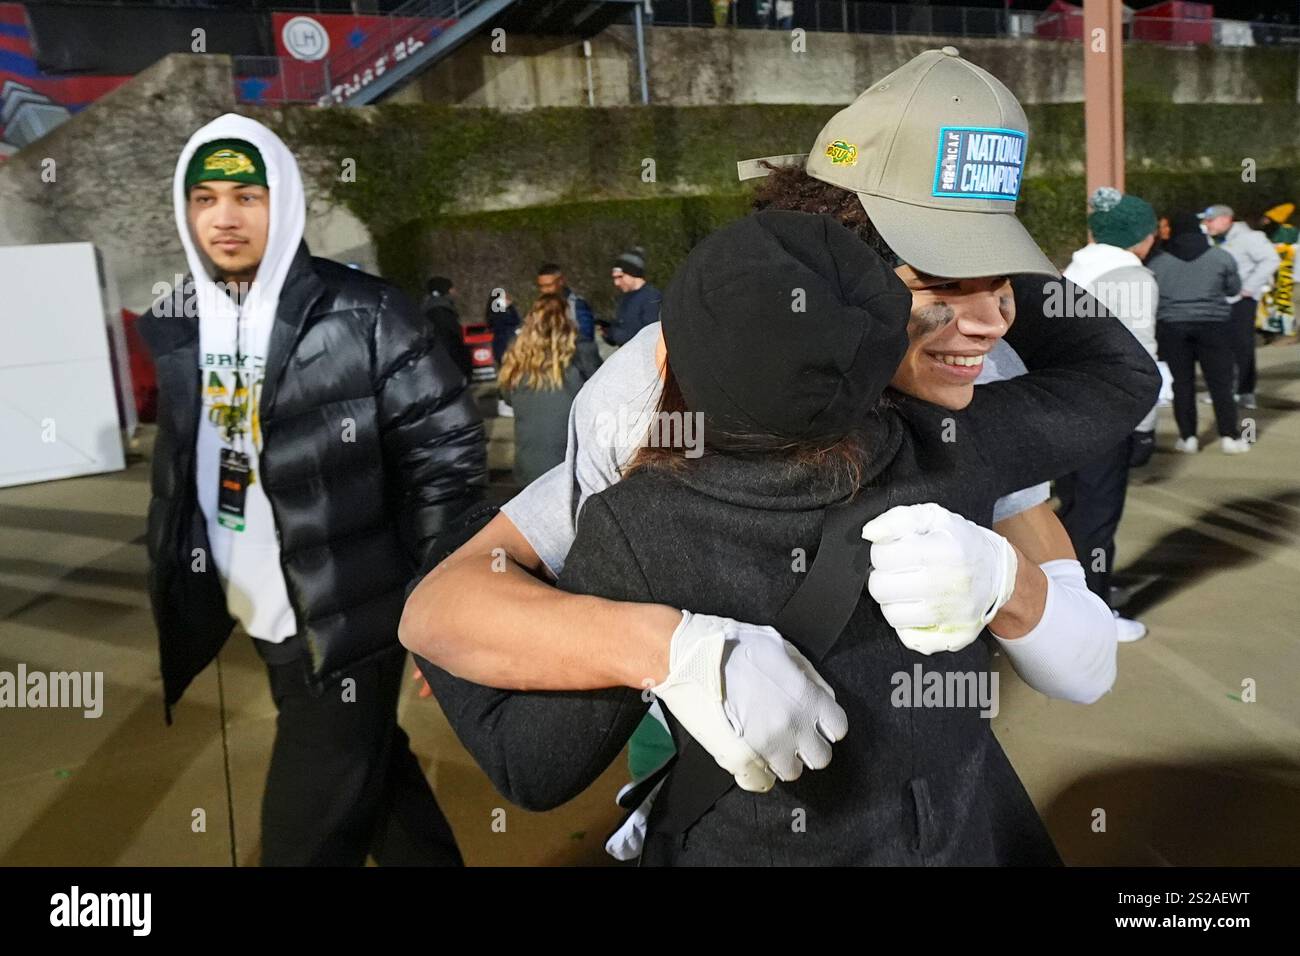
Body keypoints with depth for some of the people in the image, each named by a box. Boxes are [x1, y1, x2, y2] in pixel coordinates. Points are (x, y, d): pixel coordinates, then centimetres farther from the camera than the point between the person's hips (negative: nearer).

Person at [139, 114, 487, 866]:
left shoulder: (360, 315, -14)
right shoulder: (177, 326, 4)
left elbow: (448, 450, -13)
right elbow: (179, 477, 12)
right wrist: (172, 607, 10)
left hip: (346, 623, -6)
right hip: (266, 624, 6)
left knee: (307, 836, 3)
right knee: (375, 784, 23)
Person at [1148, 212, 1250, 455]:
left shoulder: (1157, 261, 1)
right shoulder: (1221, 256, 1)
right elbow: (1234, 289, 11)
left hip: (1171, 326, 1)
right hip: (1213, 324, 0)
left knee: (1182, 382, 6)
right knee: (1220, 381, 5)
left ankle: (1187, 437, 7)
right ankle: (1229, 436, 5)